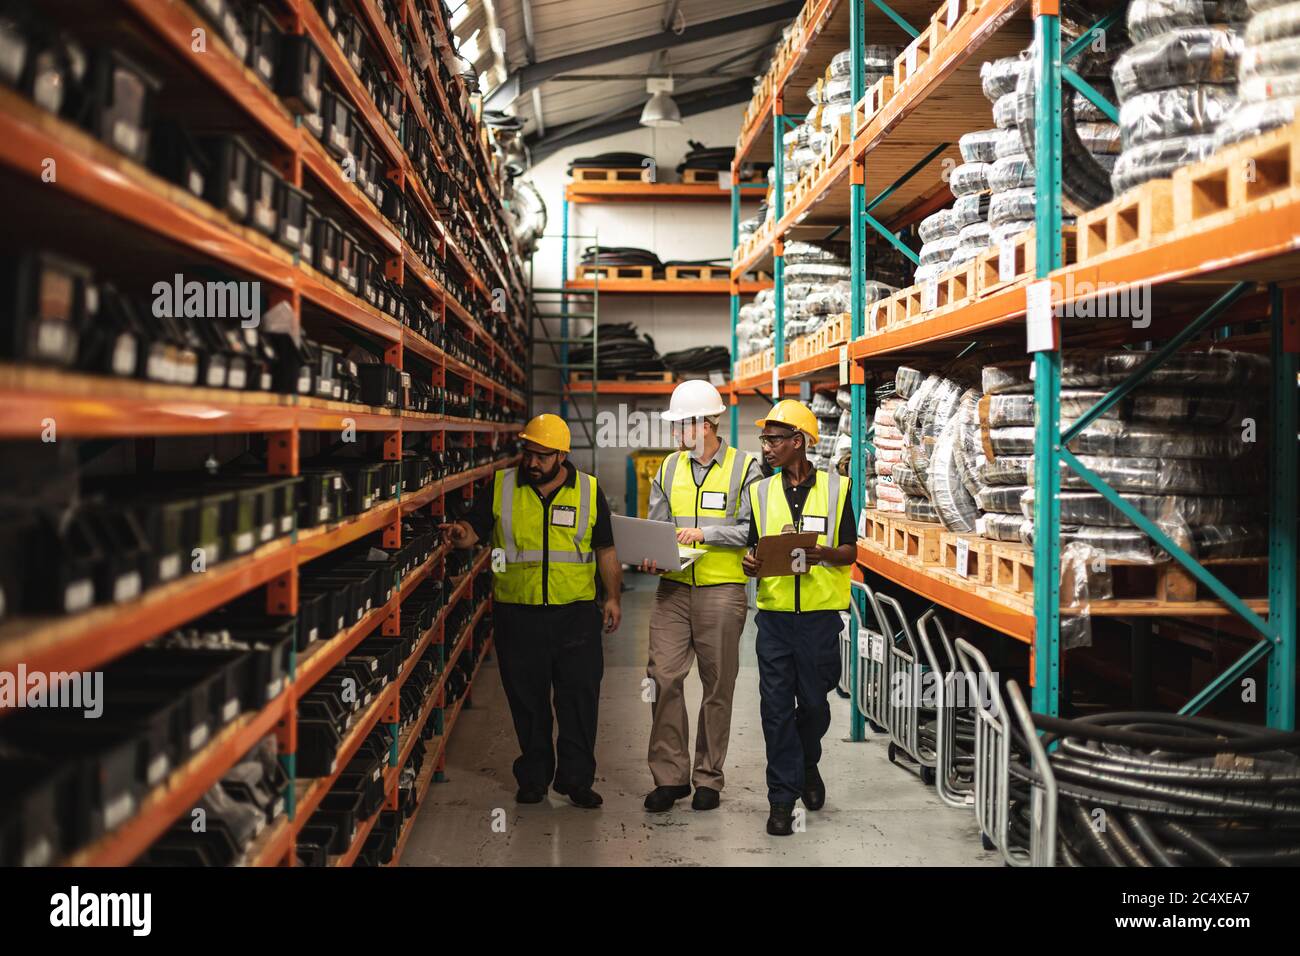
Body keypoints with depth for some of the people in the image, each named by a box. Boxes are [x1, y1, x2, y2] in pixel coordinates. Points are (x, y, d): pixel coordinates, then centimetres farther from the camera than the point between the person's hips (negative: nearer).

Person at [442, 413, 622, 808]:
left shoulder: (589, 490, 5)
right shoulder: (501, 486, 4)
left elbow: (605, 550, 9)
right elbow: (474, 530, 1)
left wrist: (613, 597, 3)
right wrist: (460, 534, -22)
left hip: (576, 613, 0)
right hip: (517, 614, 0)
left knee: (580, 696, 0)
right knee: (527, 699, 8)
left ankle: (576, 778, 12)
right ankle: (533, 778, 22)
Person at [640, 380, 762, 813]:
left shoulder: (745, 468, 0)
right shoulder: (669, 468, 13)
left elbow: (752, 529, -7)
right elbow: (656, 525, 13)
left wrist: (704, 533, -14)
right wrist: (652, 557, -6)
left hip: (722, 591, -3)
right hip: (673, 587, 3)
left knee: (718, 686, 4)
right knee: (663, 676, -5)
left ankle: (708, 778, 16)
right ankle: (670, 775, 6)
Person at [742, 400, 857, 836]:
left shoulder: (835, 488, 2)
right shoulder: (760, 492, 9)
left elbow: (850, 551, 1)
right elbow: (753, 548, 12)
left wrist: (823, 553, -19)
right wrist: (751, 563, -12)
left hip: (820, 615, -1)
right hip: (774, 615, 2)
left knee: (814, 702, 9)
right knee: (776, 706, -1)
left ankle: (808, 767, 38)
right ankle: (782, 797, 7)